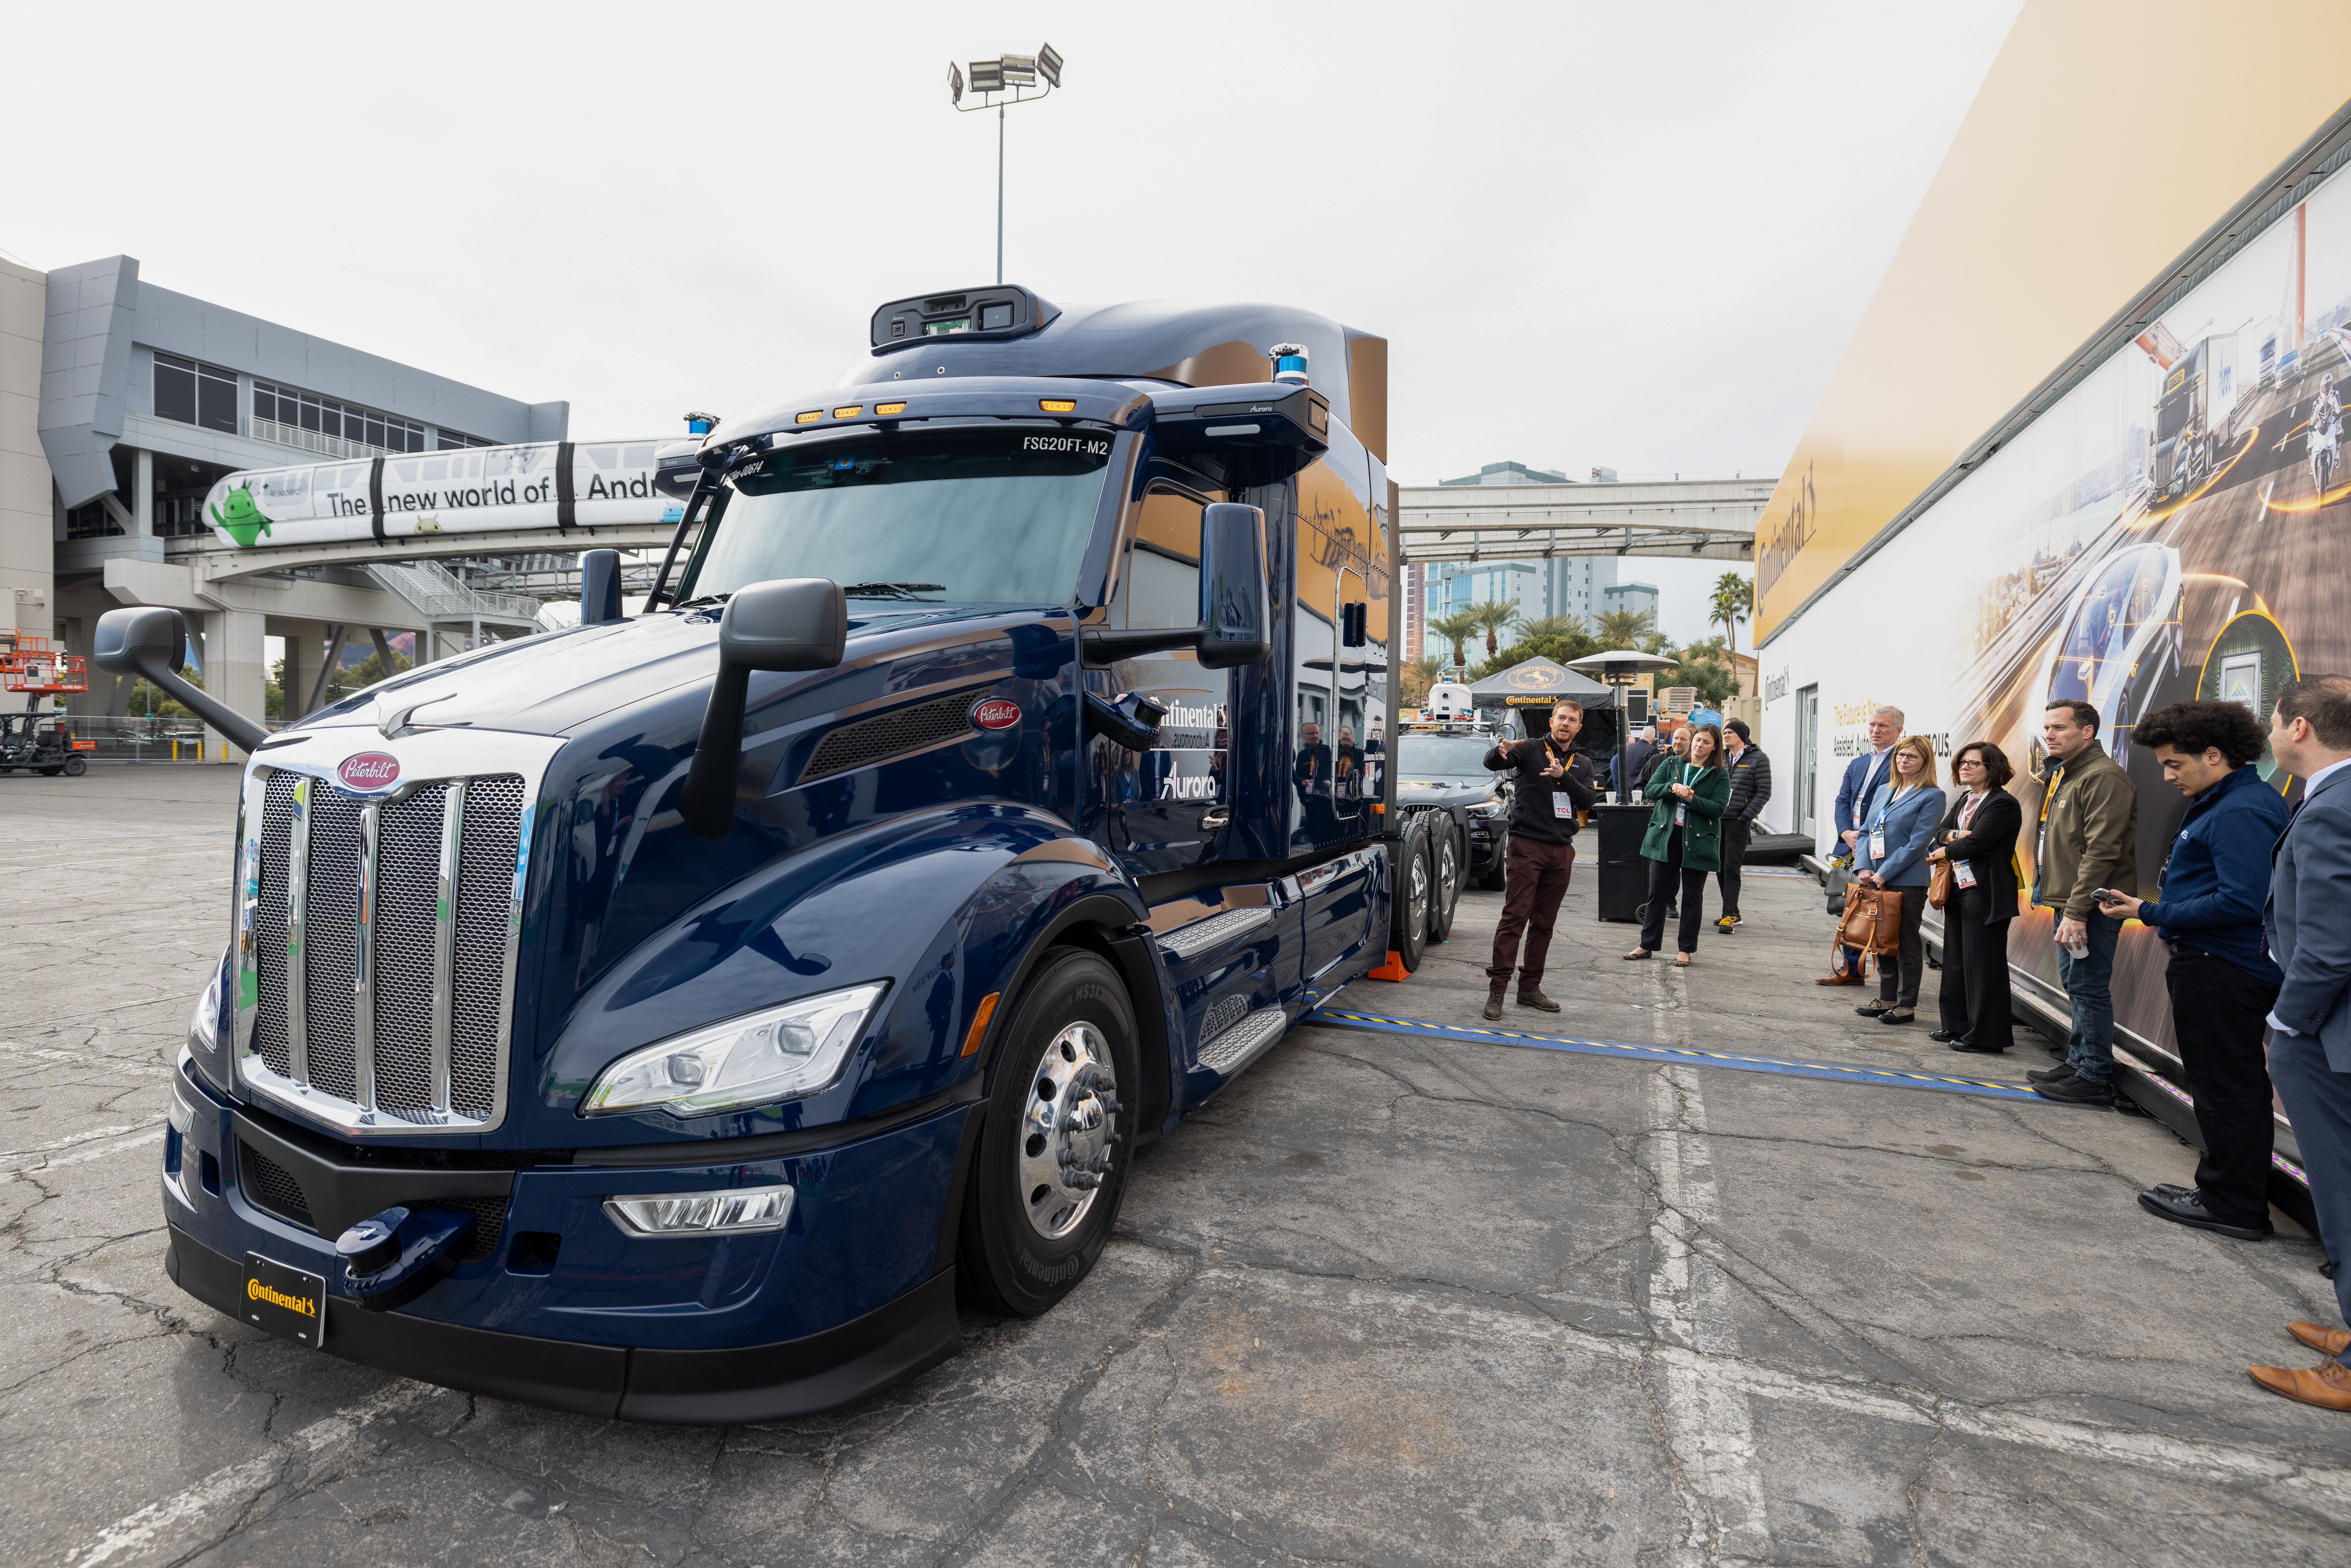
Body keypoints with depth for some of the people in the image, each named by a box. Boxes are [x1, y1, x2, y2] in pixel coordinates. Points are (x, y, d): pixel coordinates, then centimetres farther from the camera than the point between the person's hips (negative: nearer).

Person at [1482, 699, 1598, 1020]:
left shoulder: (1582, 765, 16)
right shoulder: (1532, 750, 2)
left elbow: (1588, 801, 0)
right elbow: (1491, 763, -14)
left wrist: (1563, 776, -15)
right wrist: (1500, 752, -37)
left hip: (1562, 851, 5)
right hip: (1528, 846, -5)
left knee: (1544, 923, 9)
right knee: (1514, 919, -10)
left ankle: (1530, 988, 17)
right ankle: (1497, 990, -8)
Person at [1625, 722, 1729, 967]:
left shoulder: (1719, 775, 2)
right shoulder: (1671, 765, 10)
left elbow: (1718, 808, -9)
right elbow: (1651, 789, -1)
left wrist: (1691, 799, -21)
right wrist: (1672, 788, -20)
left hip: (1697, 841, -2)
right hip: (1666, 837, 2)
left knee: (1692, 897, 6)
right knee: (1657, 893, 6)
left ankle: (1685, 950, 16)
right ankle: (1648, 945, 16)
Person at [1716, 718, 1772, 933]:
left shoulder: (1759, 759, -2)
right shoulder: (1721, 758, 13)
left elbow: (1764, 792, -6)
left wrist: (1745, 817, -12)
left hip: (1738, 823, -6)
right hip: (1717, 821, 6)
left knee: (1731, 869, -9)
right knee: (1720, 869, 9)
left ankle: (1729, 917, -7)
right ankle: (1733, 913, 20)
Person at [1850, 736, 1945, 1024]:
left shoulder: (1932, 796, -6)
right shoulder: (1883, 791, 14)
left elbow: (1918, 843, -13)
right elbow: (1866, 832, 12)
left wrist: (1884, 874, -17)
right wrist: (1863, 868, -3)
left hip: (1907, 881, -6)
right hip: (1876, 880, 6)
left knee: (1907, 943, 3)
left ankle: (1907, 1005, 13)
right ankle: (1887, 999, 25)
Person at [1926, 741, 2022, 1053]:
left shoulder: (2004, 804, -11)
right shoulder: (1963, 801, 17)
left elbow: (1976, 843, -19)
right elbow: (1940, 831, 10)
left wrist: (1944, 853, -4)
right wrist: (1956, 835, -11)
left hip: (1986, 893, -9)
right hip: (1958, 888, 9)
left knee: (1982, 963, -4)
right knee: (1955, 959, 14)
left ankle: (1985, 1036, 4)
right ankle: (1957, 1025, 24)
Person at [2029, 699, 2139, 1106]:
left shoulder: (2103, 777, -15)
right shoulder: (2062, 775, 17)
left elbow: (2102, 851, -21)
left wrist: (2077, 911, -24)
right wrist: (2065, 906, 19)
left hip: (2091, 906, -10)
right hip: (2068, 902, 10)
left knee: (2089, 988, -5)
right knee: (2075, 985, 17)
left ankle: (2095, 1078, 3)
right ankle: (2079, 1064, 27)